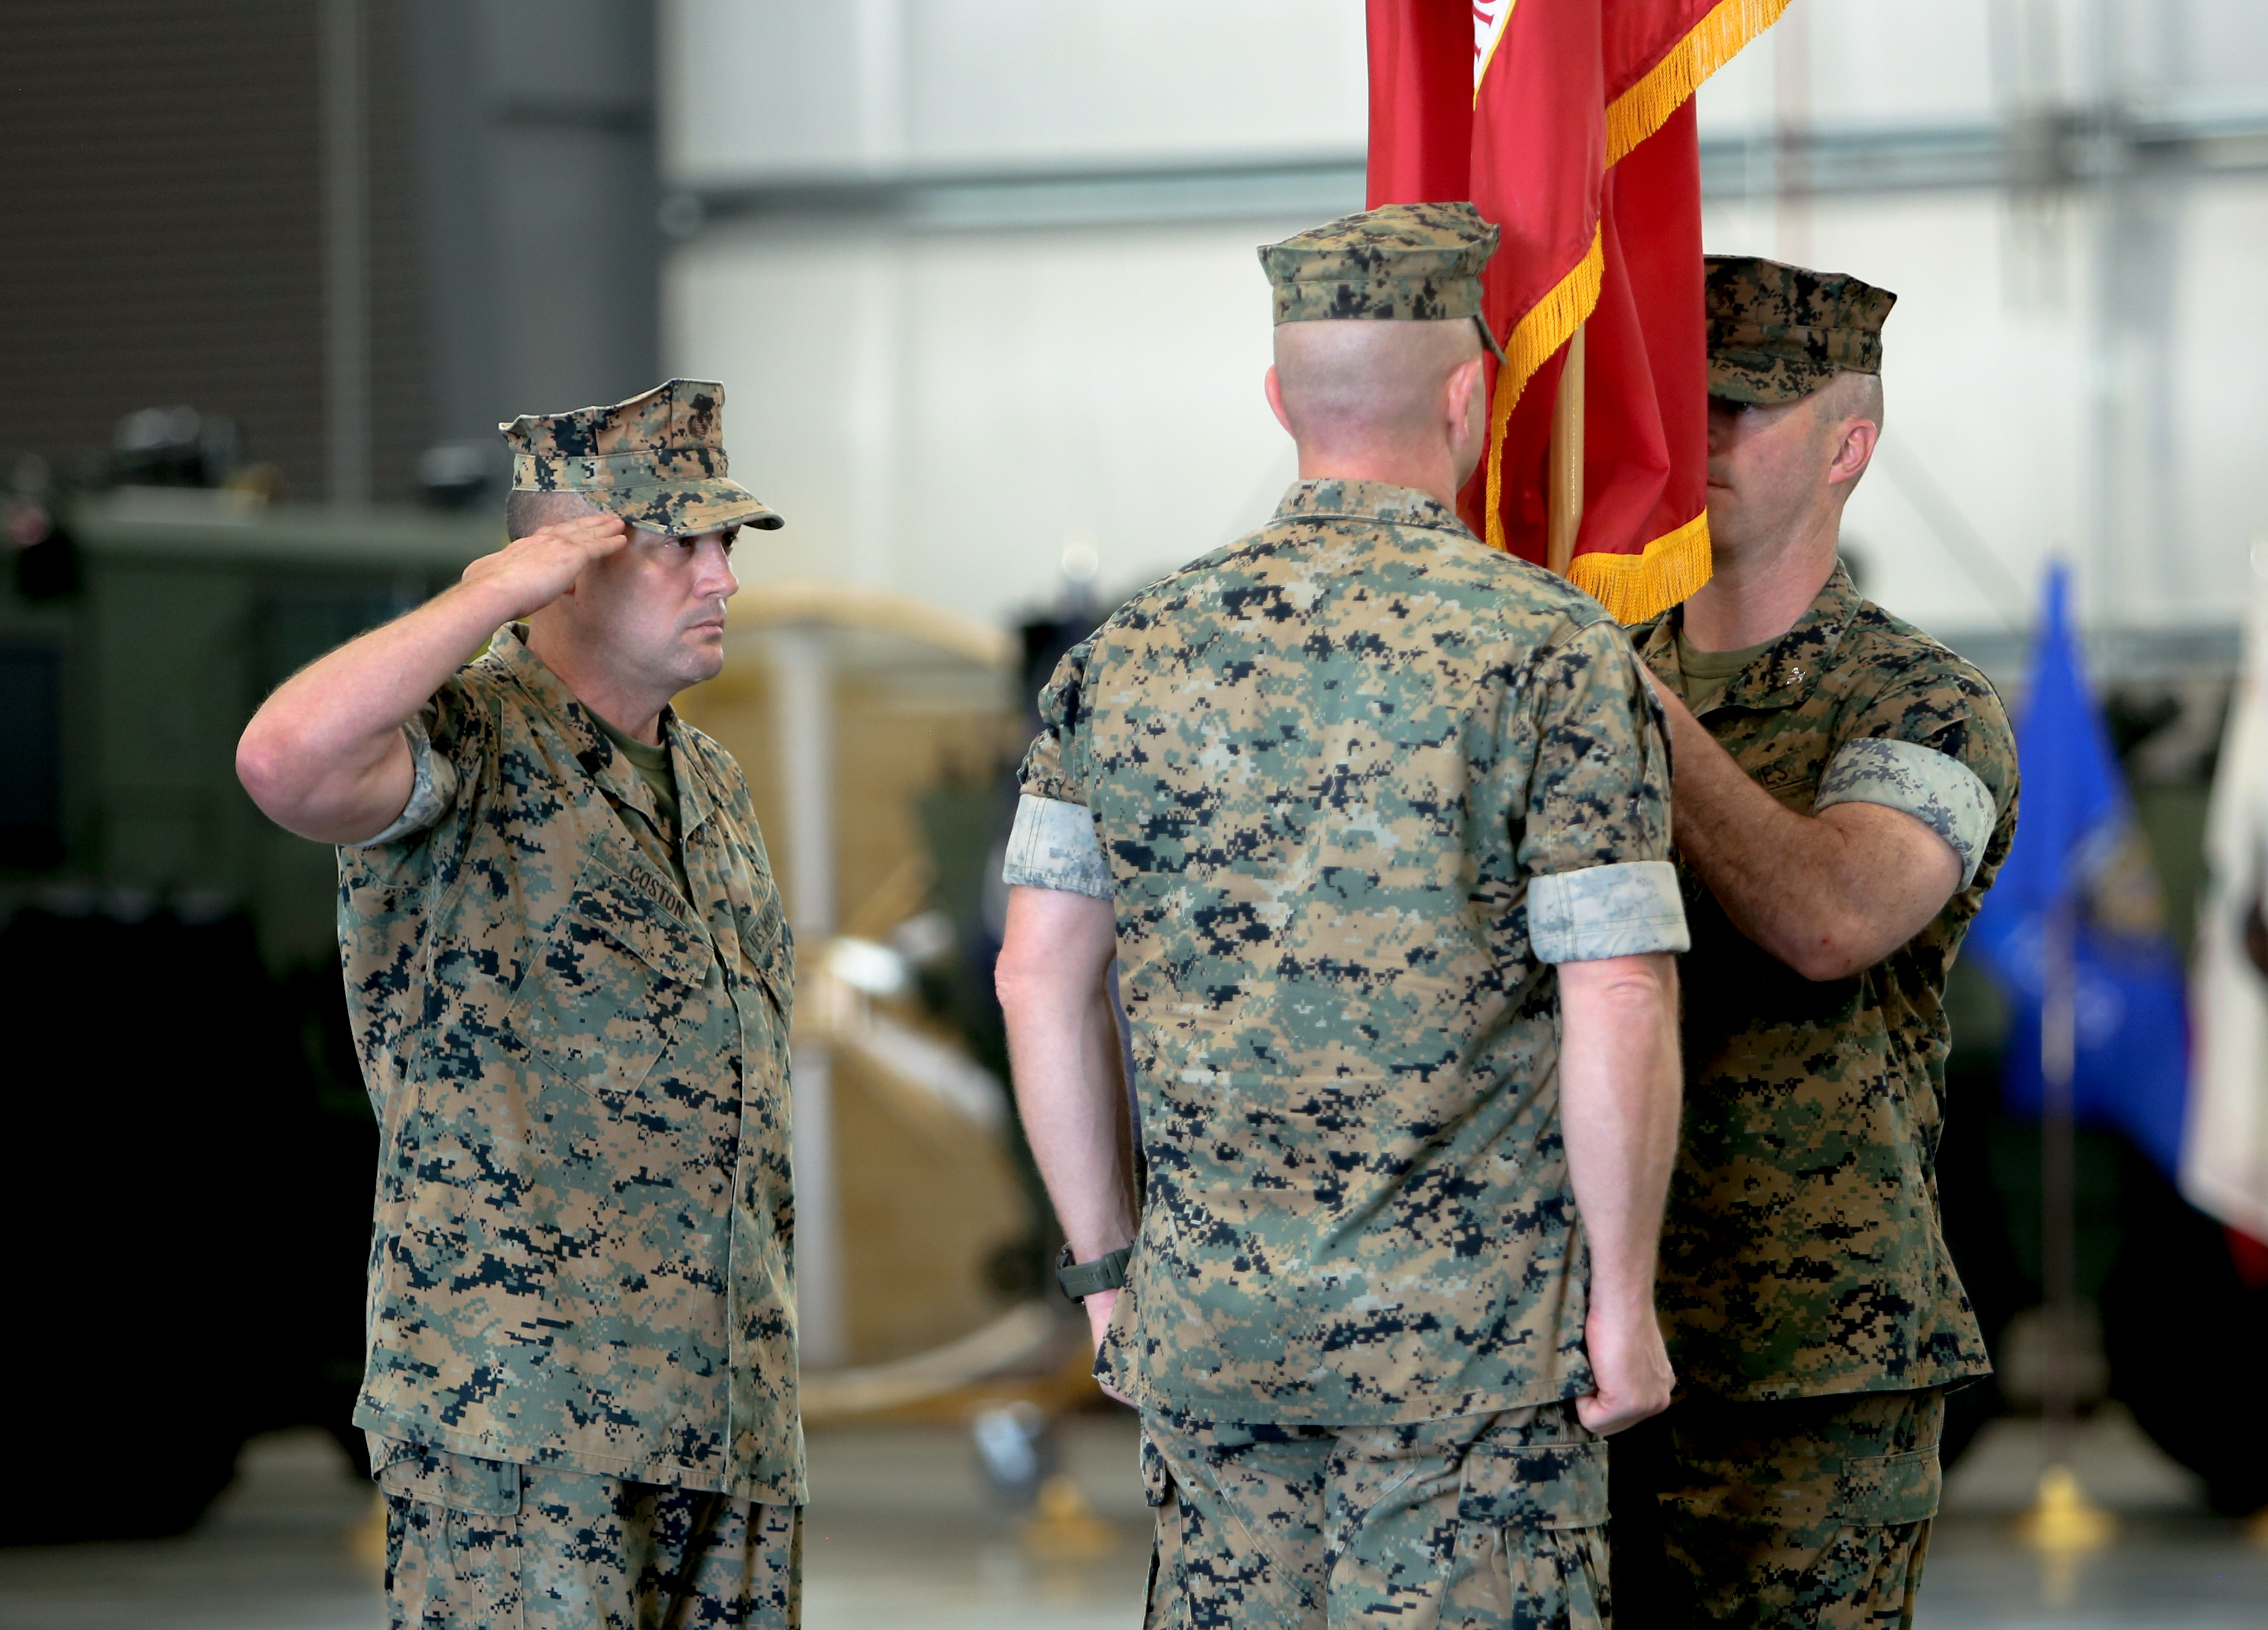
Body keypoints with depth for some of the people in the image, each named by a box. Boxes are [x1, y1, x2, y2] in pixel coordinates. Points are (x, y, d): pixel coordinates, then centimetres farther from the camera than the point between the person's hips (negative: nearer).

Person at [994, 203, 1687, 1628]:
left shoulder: (1135, 654, 5)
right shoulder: (1553, 653, -9)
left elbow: (1042, 976, 7)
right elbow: (1619, 1013, -13)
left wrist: (1105, 1264, 14)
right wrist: (1623, 1305, -5)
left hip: (1208, 1314, 4)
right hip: (1476, 1338, -4)